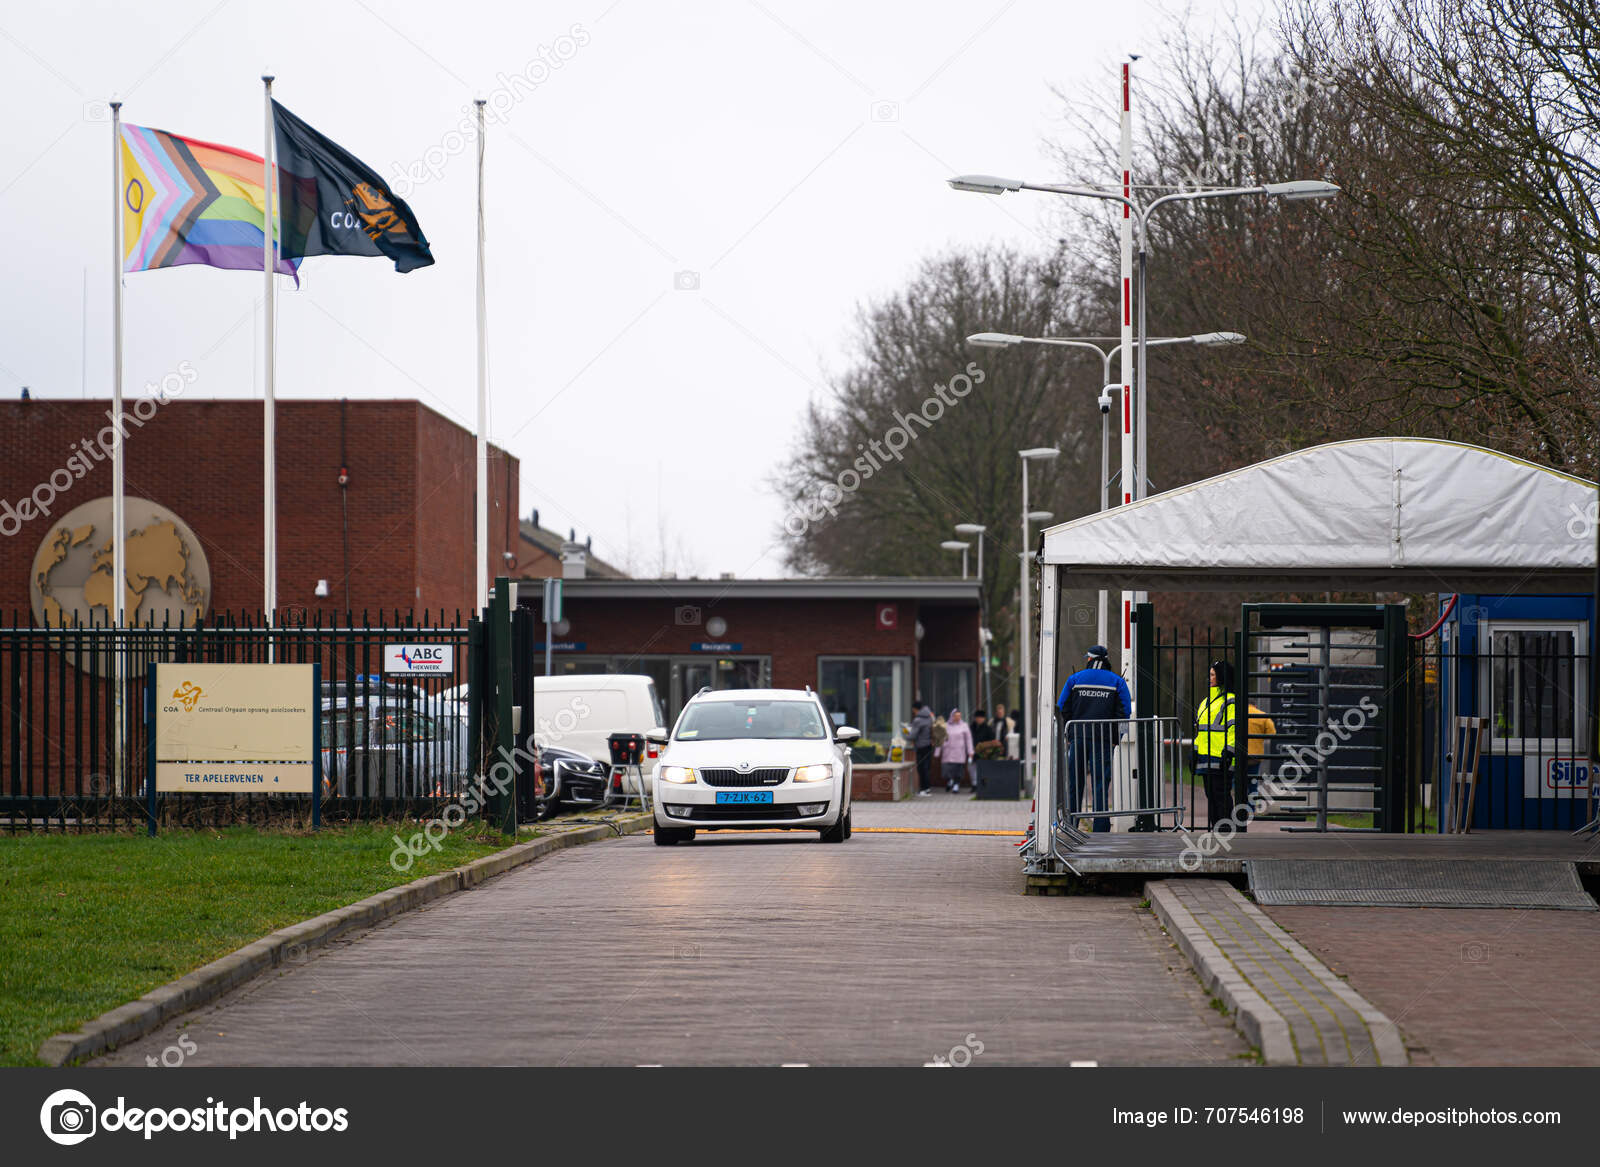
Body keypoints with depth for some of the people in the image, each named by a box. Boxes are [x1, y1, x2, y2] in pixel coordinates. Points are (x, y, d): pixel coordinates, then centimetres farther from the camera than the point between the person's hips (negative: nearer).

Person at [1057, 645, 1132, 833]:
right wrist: (1115, 739, 3)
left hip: (1077, 738, 1)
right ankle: (1101, 828, -6)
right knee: (1100, 784, -1)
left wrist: (1067, 735, 13)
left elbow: (1063, 710, 6)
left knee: (1074, 783, 7)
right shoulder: (1117, 682, 5)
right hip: (1103, 740, -1)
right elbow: (1124, 712, 0)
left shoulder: (1074, 679, 7)